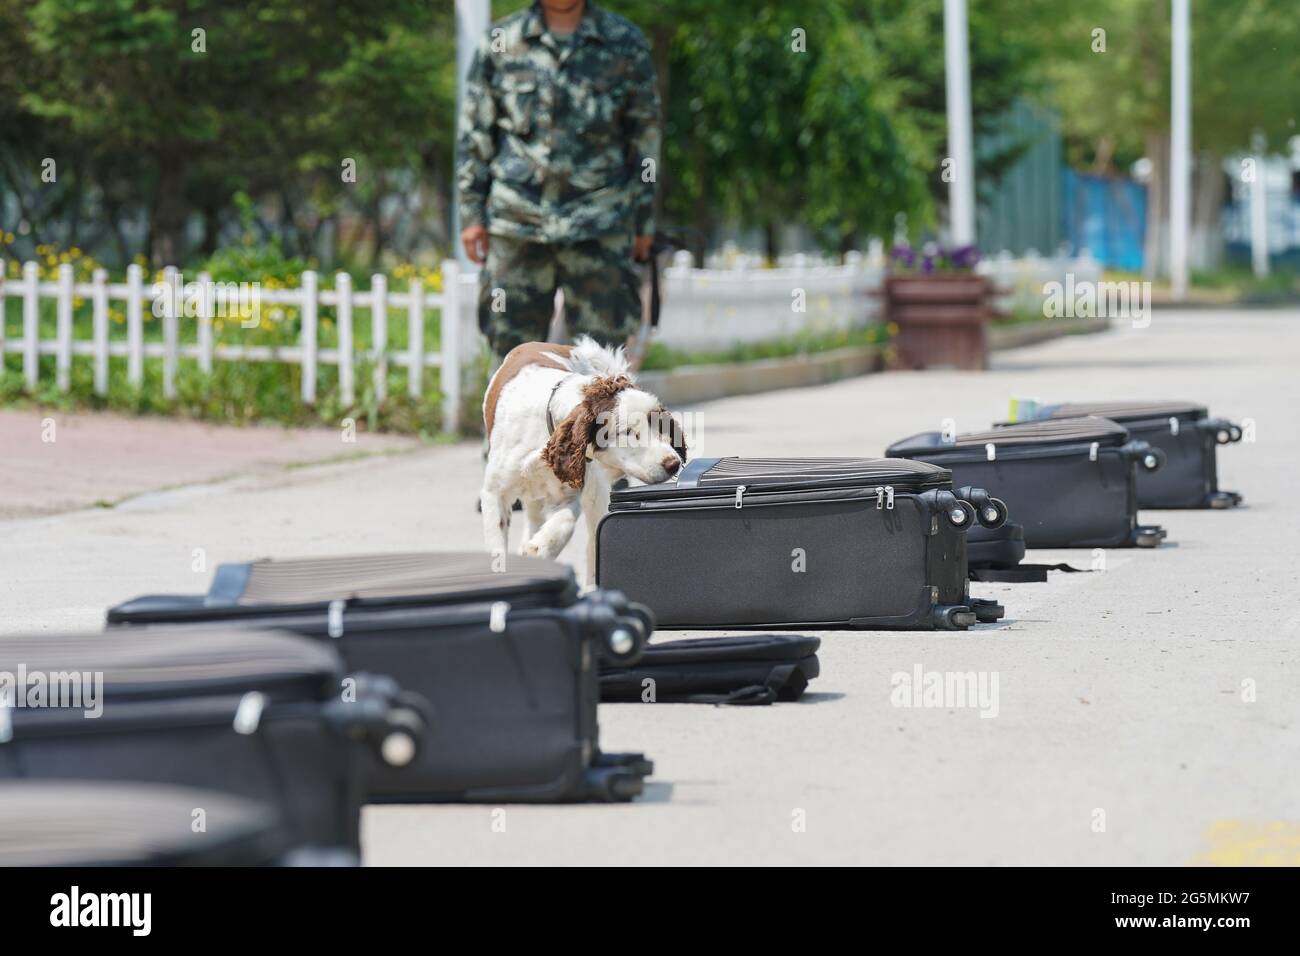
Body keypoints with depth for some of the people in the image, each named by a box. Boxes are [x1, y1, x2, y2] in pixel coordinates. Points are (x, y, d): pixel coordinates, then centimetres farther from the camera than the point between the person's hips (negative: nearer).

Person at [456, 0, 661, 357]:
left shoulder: (625, 43, 6)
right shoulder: (501, 42, 6)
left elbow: (645, 136, 9)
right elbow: (473, 134, 10)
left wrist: (644, 222, 7)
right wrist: (471, 214, 4)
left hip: (598, 222, -1)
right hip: (517, 223, 1)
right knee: (514, 348, 4)